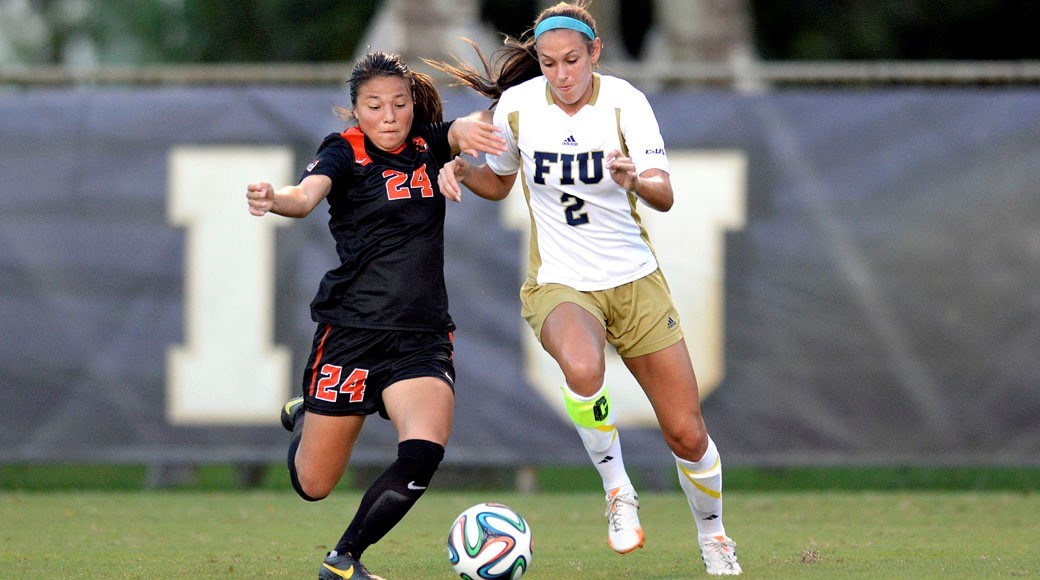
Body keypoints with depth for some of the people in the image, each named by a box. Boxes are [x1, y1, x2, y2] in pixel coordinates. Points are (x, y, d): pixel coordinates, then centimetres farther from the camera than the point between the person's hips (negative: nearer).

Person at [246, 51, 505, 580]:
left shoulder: (427, 146, 7)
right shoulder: (345, 153, -4)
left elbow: (463, 131, -15)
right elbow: (308, 194, -24)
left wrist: (472, 129, -41)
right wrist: (273, 199, -49)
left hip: (423, 336, 3)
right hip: (351, 332, -3)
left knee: (424, 452, -23)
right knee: (313, 485, 6)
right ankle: (304, 418, 43)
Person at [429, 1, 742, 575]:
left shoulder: (624, 101, -12)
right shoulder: (517, 105, -7)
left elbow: (665, 196, -21)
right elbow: (497, 182, 12)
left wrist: (636, 180, -43)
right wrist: (460, 169, -10)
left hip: (634, 280, 1)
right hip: (559, 284, -1)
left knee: (687, 435, 3)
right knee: (582, 367, -38)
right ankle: (617, 492, -15)